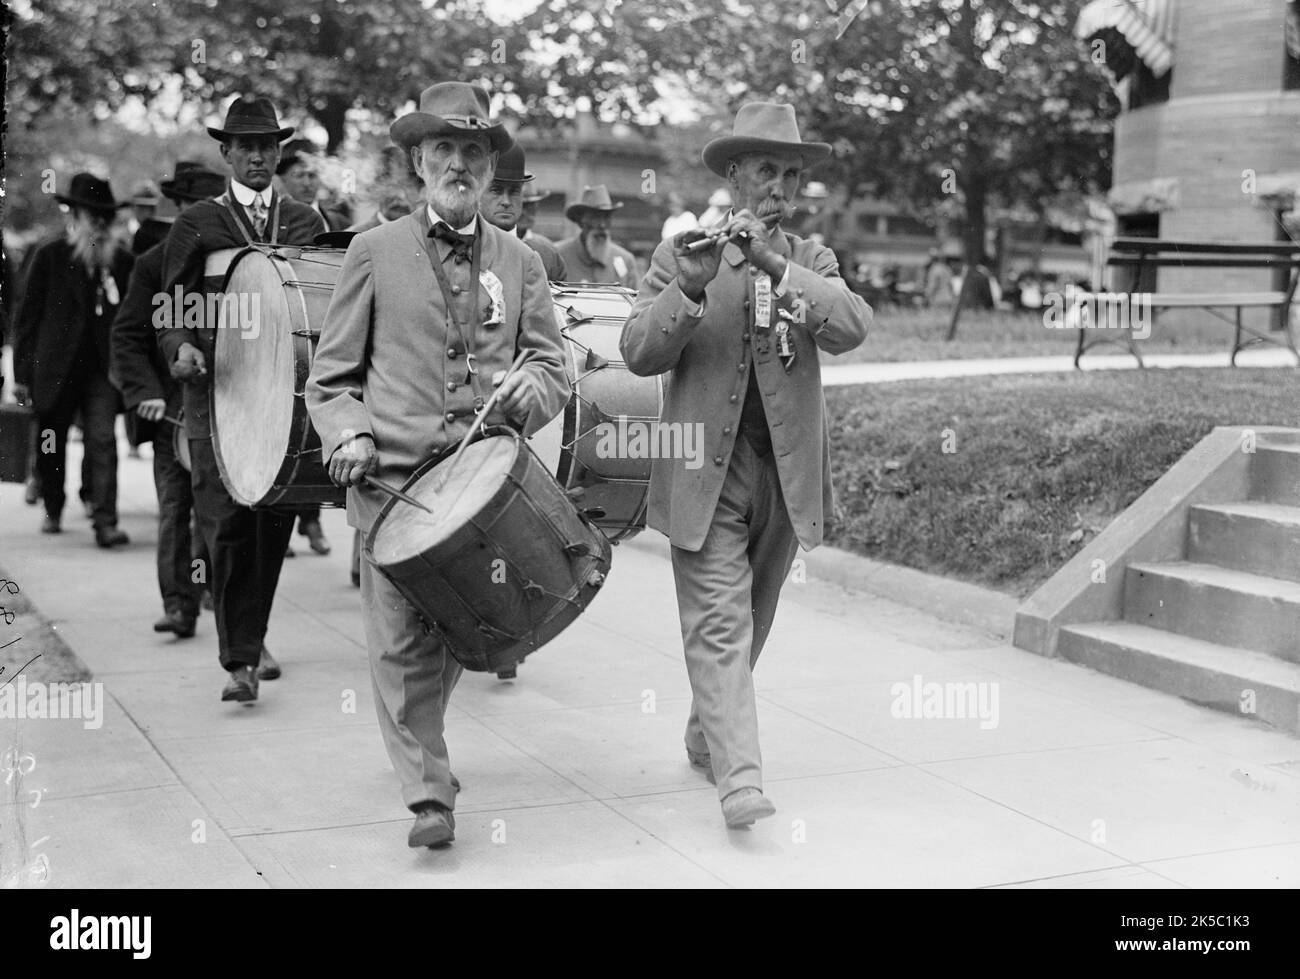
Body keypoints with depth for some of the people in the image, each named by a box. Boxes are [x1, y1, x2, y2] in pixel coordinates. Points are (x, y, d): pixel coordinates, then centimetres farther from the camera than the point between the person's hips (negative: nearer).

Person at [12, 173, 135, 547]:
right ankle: (53, 511, 34)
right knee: (51, 445, 12)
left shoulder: (122, 261, 6)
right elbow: (27, 315, 3)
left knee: (103, 441, -13)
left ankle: (105, 522, -15)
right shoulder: (50, 256, 1)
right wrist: (22, 373, 0)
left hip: (102, 369, 0)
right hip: (55, 370, 0)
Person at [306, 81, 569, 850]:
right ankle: (428, 793, 1)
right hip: (392, 472, -2)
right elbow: (333, 375, 9)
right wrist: (349, 434, -9)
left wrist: (532, 392, -9)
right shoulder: (375, 253, 8)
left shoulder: (520, 263, 13)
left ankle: (421, 742, 34)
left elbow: (552, 368, 13)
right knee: (401, 640, -7)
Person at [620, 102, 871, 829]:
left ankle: (706, 736, 35)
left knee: (752, 621, 15)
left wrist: (775, 265, -24)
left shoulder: (811, 261, 8)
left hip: (788, 471, 4)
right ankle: (739, 775, -12)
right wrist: (688, 286, -25)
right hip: (707, 470, -3)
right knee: (719, 622, -10)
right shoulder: (682, 252, 1)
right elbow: (639, 353, -9)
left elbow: (852, 328, -12)